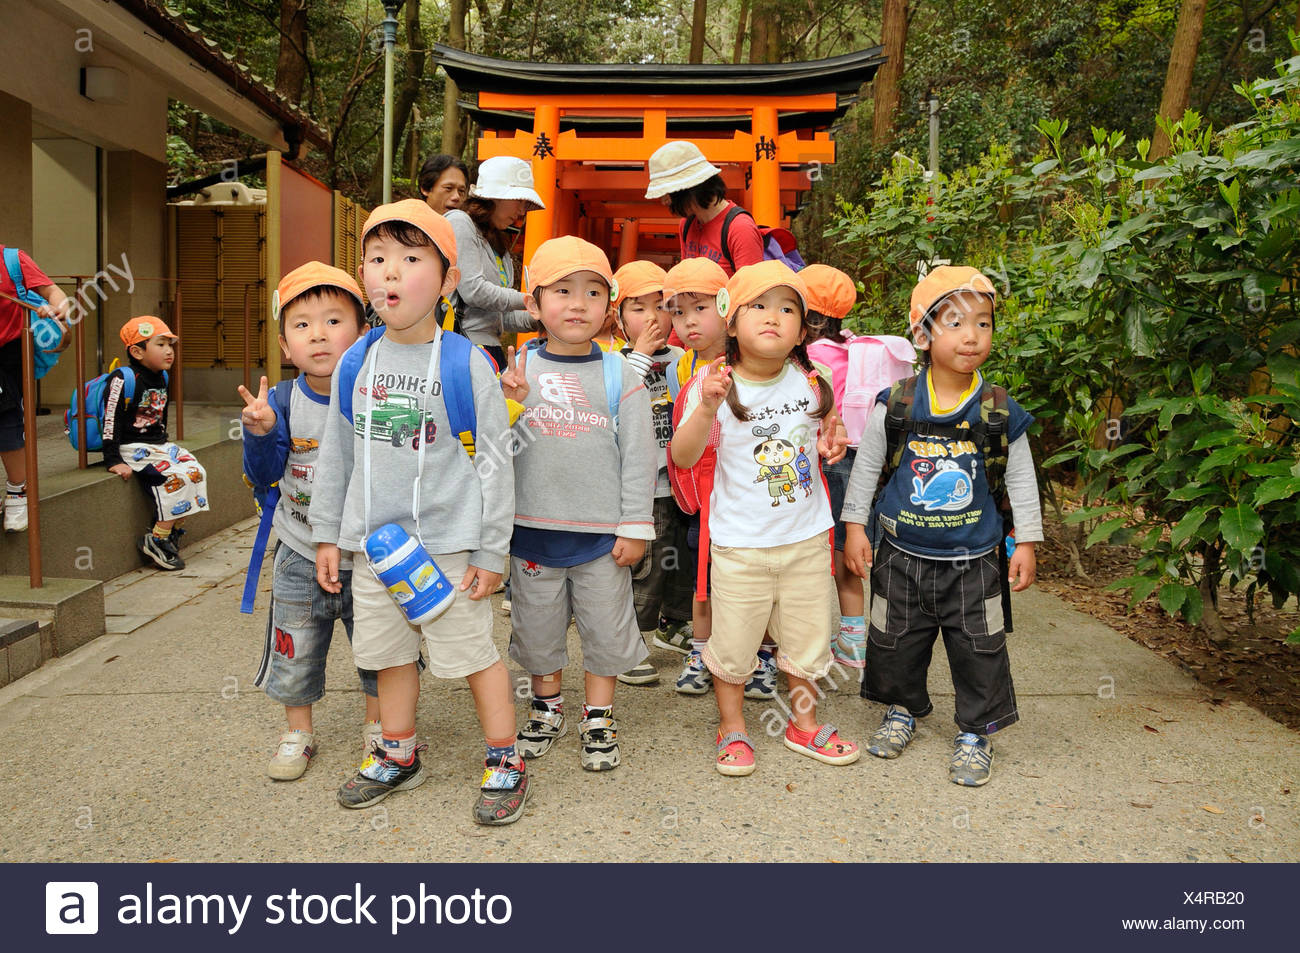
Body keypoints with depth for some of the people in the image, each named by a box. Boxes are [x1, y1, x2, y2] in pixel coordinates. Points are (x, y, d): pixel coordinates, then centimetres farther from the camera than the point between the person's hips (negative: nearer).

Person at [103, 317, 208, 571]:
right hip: (134, 448, -9)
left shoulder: (161, 378, 11)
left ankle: (171, 533, -4)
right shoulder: (123, 380, -15)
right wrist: (114, 461, -20)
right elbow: (111, 421, -17)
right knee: (176, 478, -24)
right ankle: (156, 541, -16)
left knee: (196, 472, -8)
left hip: (159, 444, 9)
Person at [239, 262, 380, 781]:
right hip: (302, 554, 1)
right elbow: (264, 475, -9)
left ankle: (377, 728, 36)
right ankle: (297, 733, 36)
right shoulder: (282, 402, -7)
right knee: (295, 649, 14)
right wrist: (259, 432, -26)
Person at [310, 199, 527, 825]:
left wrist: (491, 551, -9)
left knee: (471, 652, 4)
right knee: (389, 655, 17)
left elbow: (494, 462, -9)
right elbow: (335, 455, 11)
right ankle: (399, 756, 38)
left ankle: (504, 763, 23)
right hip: (373, 542, 5)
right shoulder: (355, 363, 2)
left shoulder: (466, 364, -11)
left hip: (448, 544, -5)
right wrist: (327, 534, 11)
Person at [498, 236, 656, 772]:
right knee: (537, 626, 15)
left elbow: (638, 457, -1)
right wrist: (510, 404, -17)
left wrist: (635, 527, -4)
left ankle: (598, 718, 28)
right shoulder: (517, 372, 1)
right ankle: (547, 706, 37)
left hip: (602, 533, -1)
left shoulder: (620, 378, -1)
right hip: (533, 527, 1)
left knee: (606, 627, 9)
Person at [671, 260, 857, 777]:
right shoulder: (716, 385, -13)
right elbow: (683, 457, -22)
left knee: (807, 637, 16)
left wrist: (828, 445, -7)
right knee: (733, 643, 8)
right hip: (740, 544, -3)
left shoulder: (809, 382, -2)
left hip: (806, 537, 4)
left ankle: (803, 724, 38)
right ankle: (731, 728, 31)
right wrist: (706, 409, -38)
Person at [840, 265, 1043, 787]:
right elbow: (866, 465, 3)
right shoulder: (895, 405, -8)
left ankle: (974, 731, 25)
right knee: (896, 641, 13)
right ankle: (902, 709, 37)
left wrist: (1025, 543, 3)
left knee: (979, 650, 5)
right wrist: (855, 527, 2)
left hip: (973, 561, 0)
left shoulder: (1000, 412, -6)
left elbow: (1020, 480, 4)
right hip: (903, 555, 1)